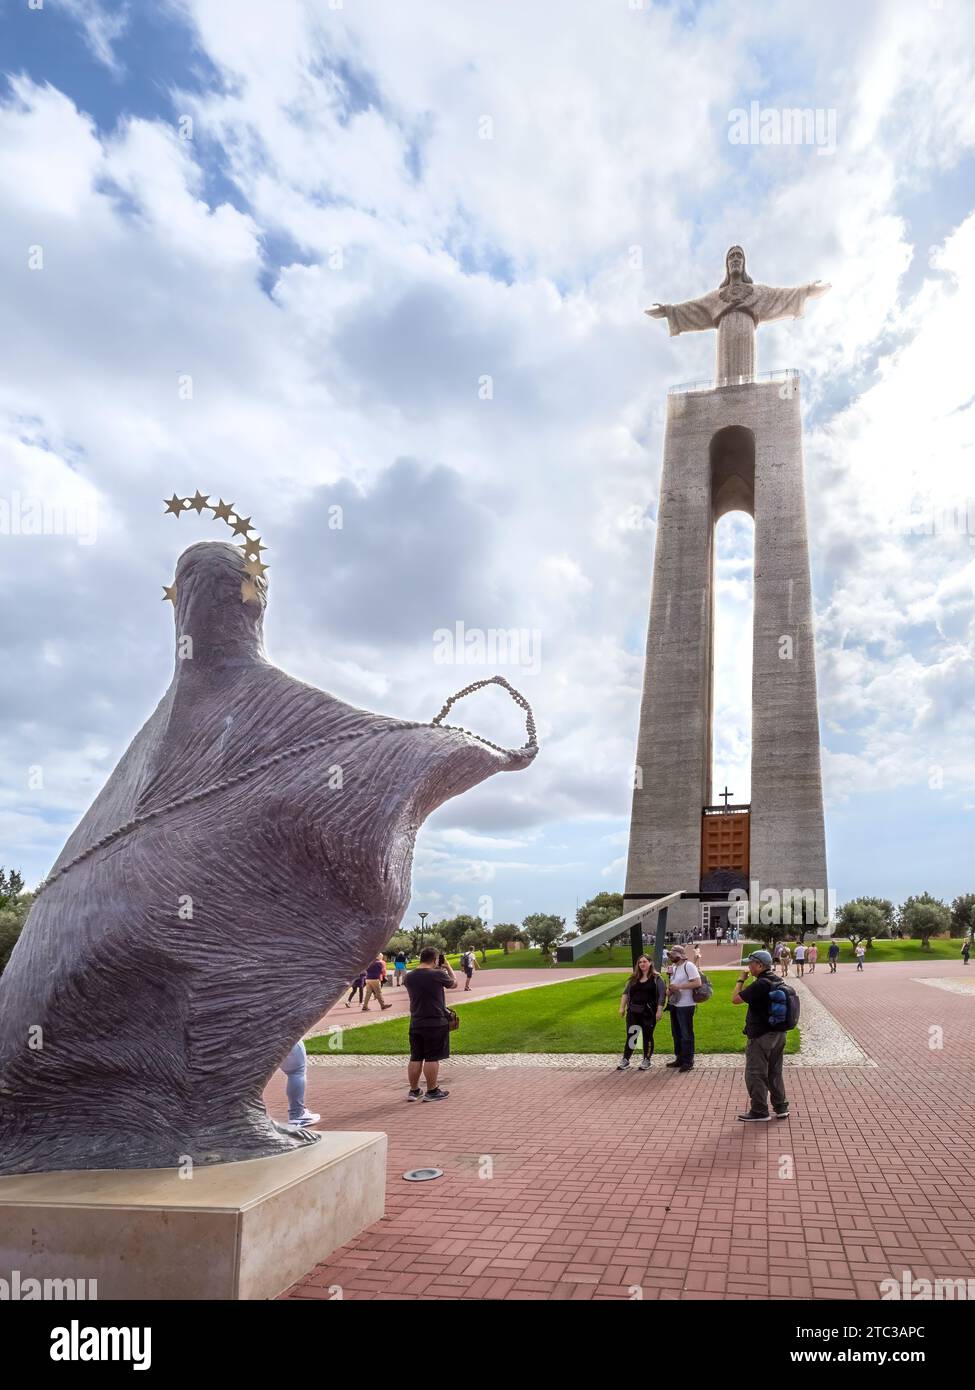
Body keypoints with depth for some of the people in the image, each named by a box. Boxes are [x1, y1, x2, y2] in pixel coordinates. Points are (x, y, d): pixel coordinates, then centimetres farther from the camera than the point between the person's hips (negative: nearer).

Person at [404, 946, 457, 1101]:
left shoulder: (409, 977, 1)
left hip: (415, 1023, 6)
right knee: (432, 1059, 2)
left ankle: (414, 1091, 20)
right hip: (436, 1023, -6)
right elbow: (454, 983, 3)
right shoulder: (437, 974, -15)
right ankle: (432, 1092, 9)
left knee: (415, 1058, 12)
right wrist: (447, 966, 16)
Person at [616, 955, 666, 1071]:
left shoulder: (657, 978, -2)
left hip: (649, 1013, -4)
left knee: (647, 1036, 6)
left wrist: (659, 1011, -15)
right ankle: (625, 1061, 8)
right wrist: (622, 1007, 6)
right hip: (633, 1012, 4)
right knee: (630, 1036, 3)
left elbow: (662, 995, -8)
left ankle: (646, 1061, 18)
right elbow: (626, 993, 13)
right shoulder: (634, 978, 11)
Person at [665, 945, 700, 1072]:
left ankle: (688, 1062, 5)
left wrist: (678, 986, -23)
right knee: (677, 1033, 16)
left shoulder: (688, 966, -14)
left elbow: (697, 982, -23)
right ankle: (679, 1059, 26)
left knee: (686, 1034, -2)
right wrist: (669, 991, 4)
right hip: (674, 1005, 9)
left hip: (685, 1006, -9)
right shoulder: (673, 967, 13)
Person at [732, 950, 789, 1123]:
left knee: (755, 1074, 2)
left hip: (760, 1036, -9)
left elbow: (735, 999, -19)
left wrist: (740, 980, -9)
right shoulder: (777, 981, 6)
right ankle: (781, 1107, 25)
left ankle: (759, 1111, 8)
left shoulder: (760, 984, -23)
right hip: (778, 1034, 9)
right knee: (775, 1073, 19)